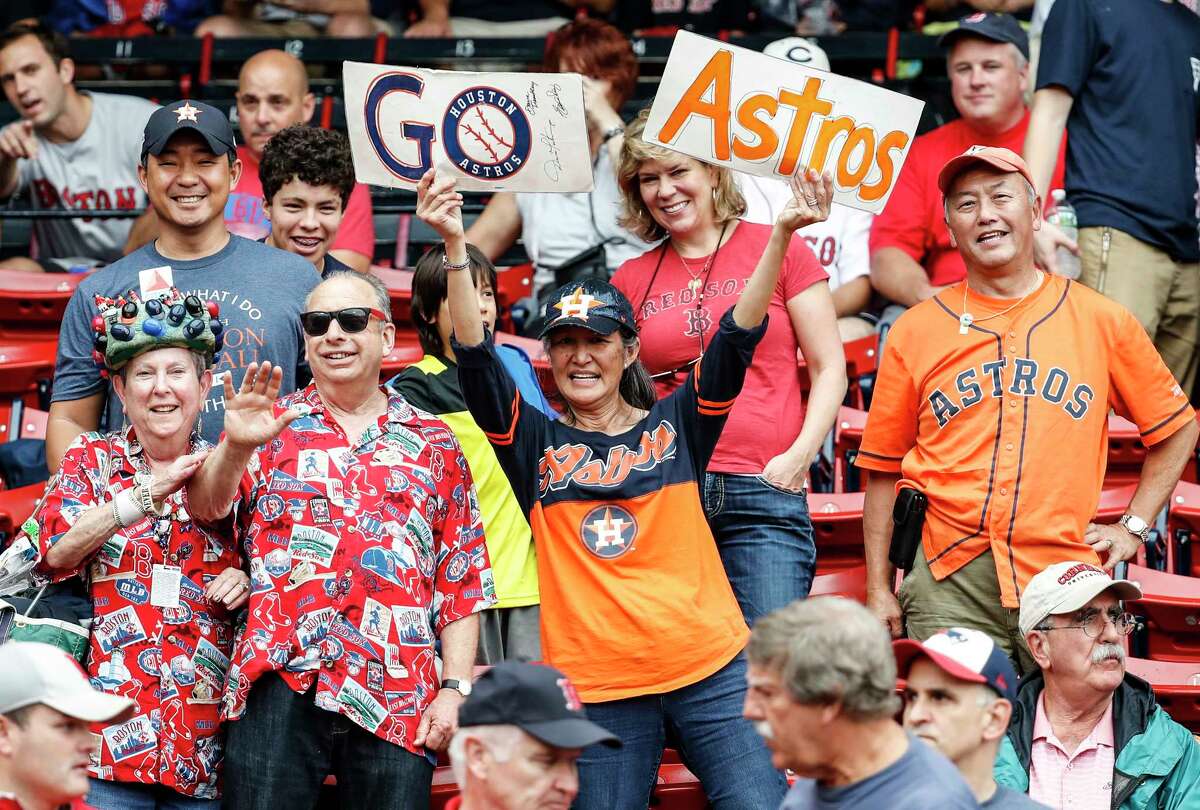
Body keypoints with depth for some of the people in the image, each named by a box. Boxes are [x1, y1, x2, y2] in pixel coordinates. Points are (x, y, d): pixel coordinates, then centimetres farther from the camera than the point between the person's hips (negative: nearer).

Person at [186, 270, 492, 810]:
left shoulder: (434, 444, 15)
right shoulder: (270, 427, 12)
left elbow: (462, 582, 12)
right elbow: (204, 507, -5)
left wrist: (455, 688, 2)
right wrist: (236, 446, -26)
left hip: (398, 700, 1)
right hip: (280, 689, -1)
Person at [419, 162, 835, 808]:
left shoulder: (676, 427, 9)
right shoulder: (536, 444, 7)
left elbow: (737, 338, -2)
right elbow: (476, 360, -5)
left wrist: (781, 235, -15)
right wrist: (455, 248, -17)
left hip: (710, 670, 0)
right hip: (597, 688, 0)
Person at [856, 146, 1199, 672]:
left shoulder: (1103, 322, 9)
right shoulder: (915, 331, 9)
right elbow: (884, 470, 10)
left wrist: (1133, 527, 10)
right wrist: (878, 589, 6)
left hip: (1066, 581, 0)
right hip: (950, 582, 0)